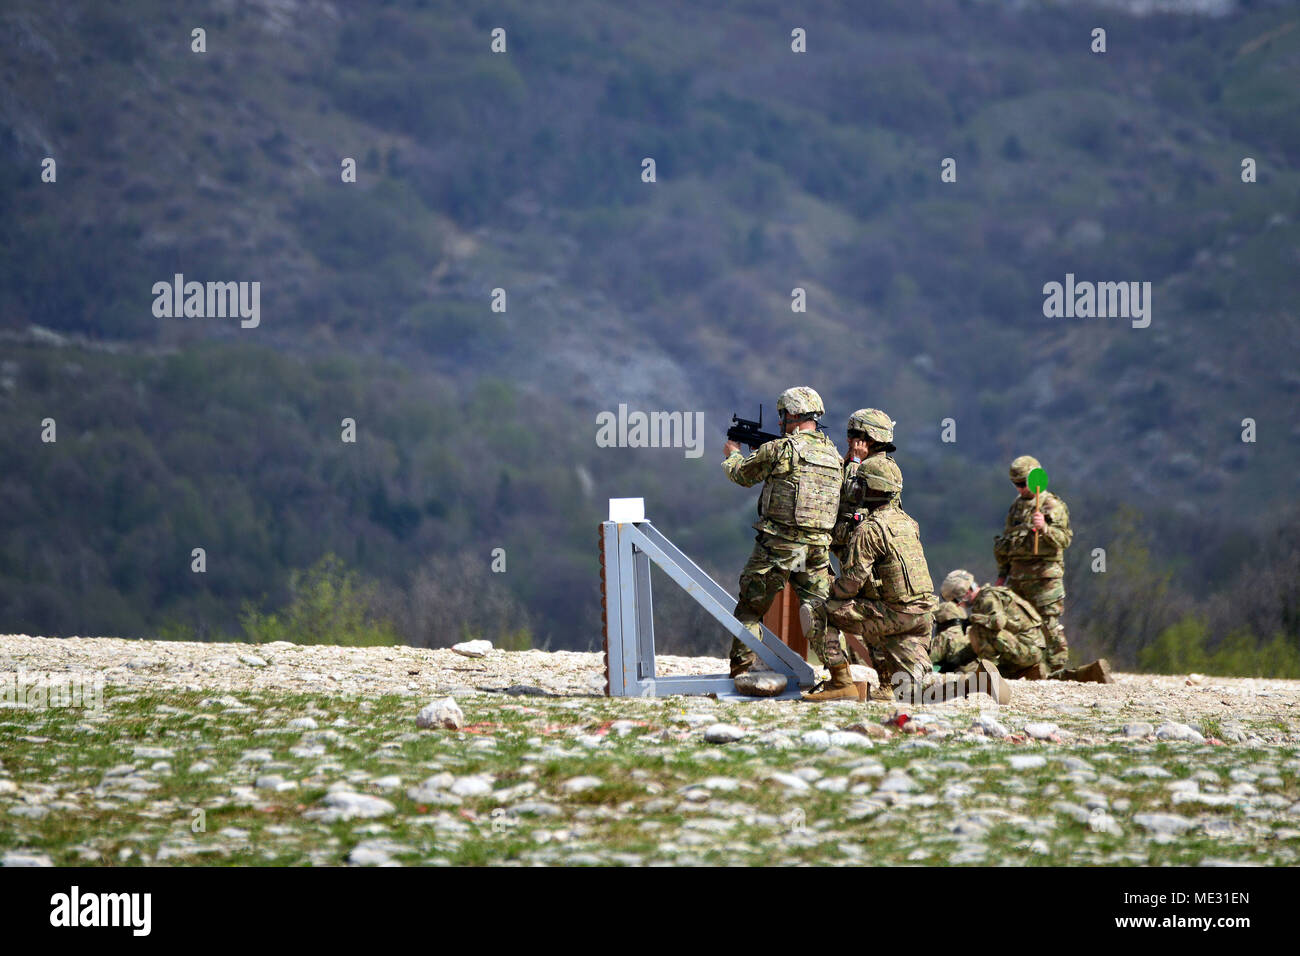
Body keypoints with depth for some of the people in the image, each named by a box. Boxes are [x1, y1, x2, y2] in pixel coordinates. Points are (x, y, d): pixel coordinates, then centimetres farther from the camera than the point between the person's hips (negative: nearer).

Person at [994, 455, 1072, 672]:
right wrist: (1002, 573, 20)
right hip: (1017, 576, 7)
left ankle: (1058, 667, -6)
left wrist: (1045, 528, -31)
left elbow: (1064, 539, -14)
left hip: (1044, 575, -7)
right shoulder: (1017, 505, 18)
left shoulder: (1053, 506, -4)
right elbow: (1006, 541, 24)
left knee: (1049, 622, -9)